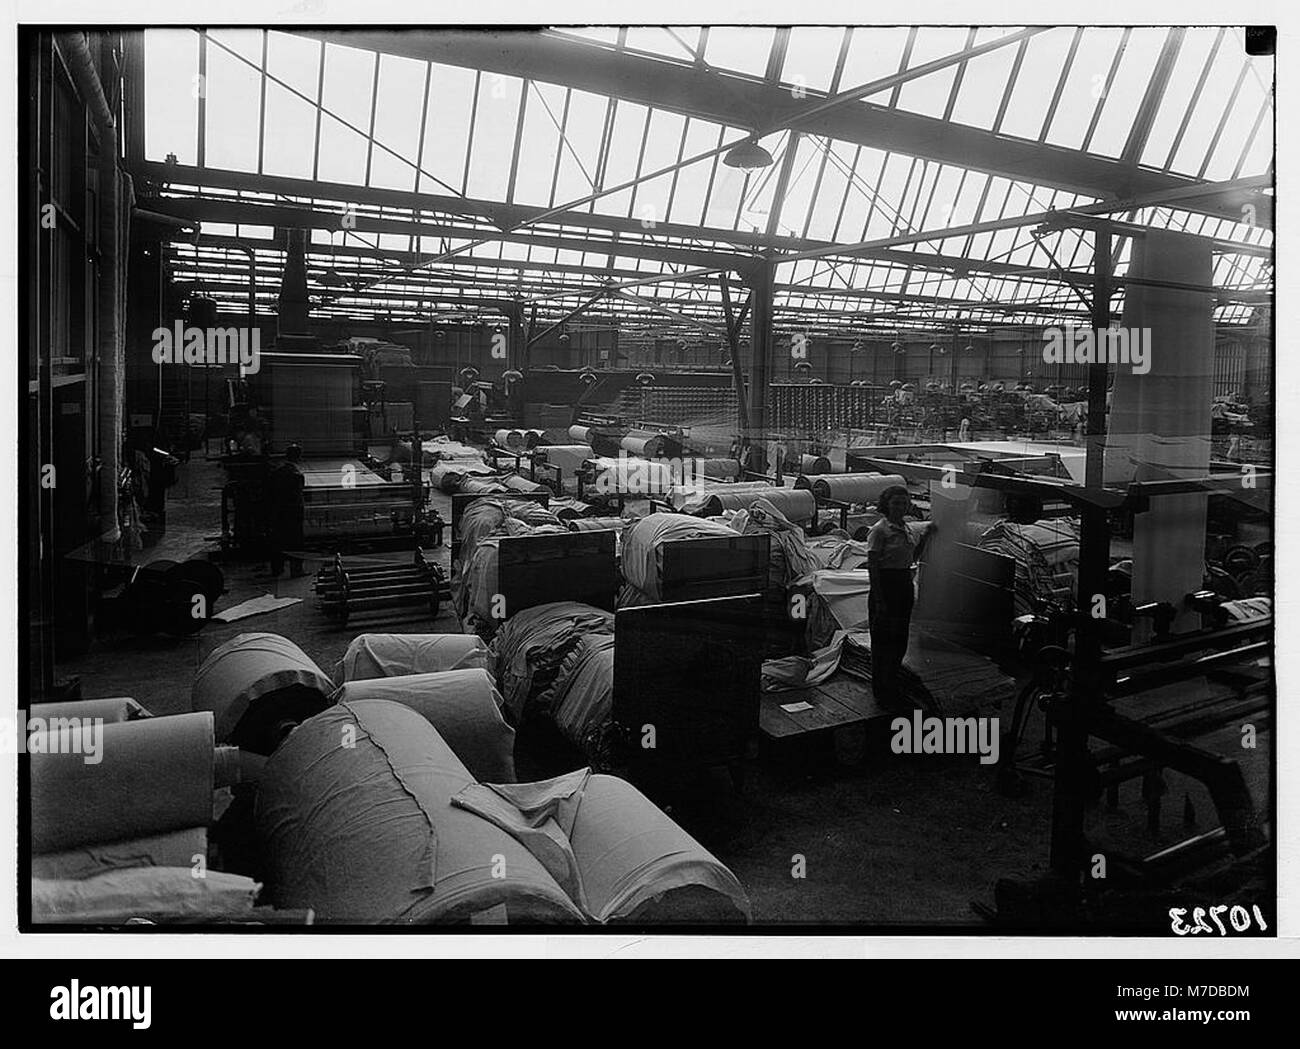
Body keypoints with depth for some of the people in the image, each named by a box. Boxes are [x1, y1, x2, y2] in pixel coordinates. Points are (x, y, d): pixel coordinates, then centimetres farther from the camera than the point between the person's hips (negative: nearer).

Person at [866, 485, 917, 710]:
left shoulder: (905, 528, 11)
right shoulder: (879, 530, -13)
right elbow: (872, 566, -16)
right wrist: (878, 600, -18)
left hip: (904, 586, 8)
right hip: (885, 585, -8)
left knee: (900, 640, 14)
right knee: (883, 641, 0)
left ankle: (893, 687, 28)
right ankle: (882, 693, 10)